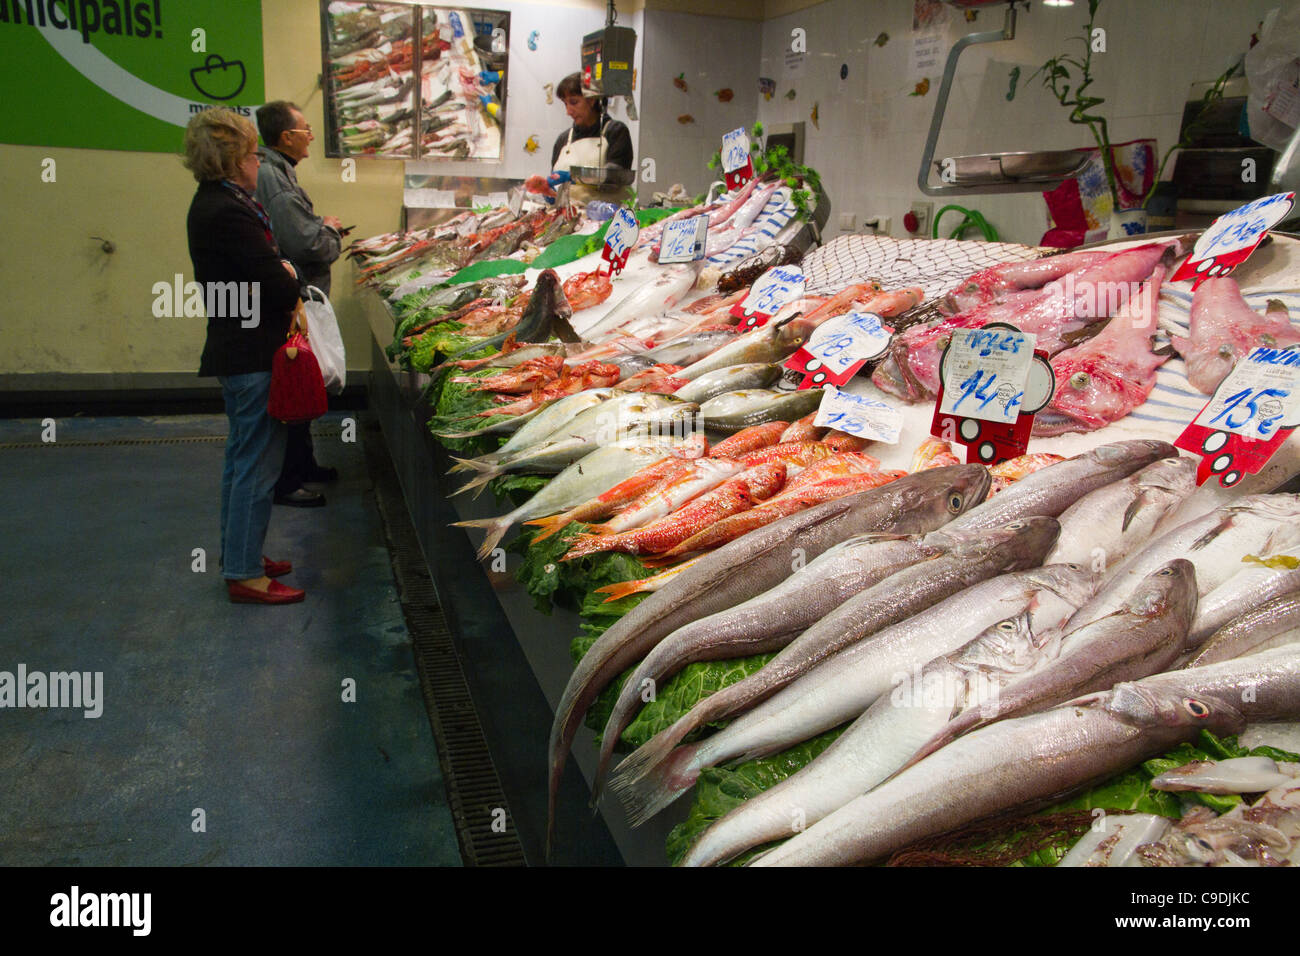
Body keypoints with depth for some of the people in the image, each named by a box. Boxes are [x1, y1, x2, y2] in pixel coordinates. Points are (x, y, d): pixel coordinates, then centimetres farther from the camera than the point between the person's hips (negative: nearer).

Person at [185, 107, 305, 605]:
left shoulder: (211, 203, 12)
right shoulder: (229, 212, -21)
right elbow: (281, 288, -22)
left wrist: (279, 271, -5)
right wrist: (291, 278, -1)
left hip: (233, 350, 11)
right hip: (254, 354, -11)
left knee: (241, 456, 20)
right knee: (257, 464, -3)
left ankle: (237, 552, 33)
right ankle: (245, 575, 6)